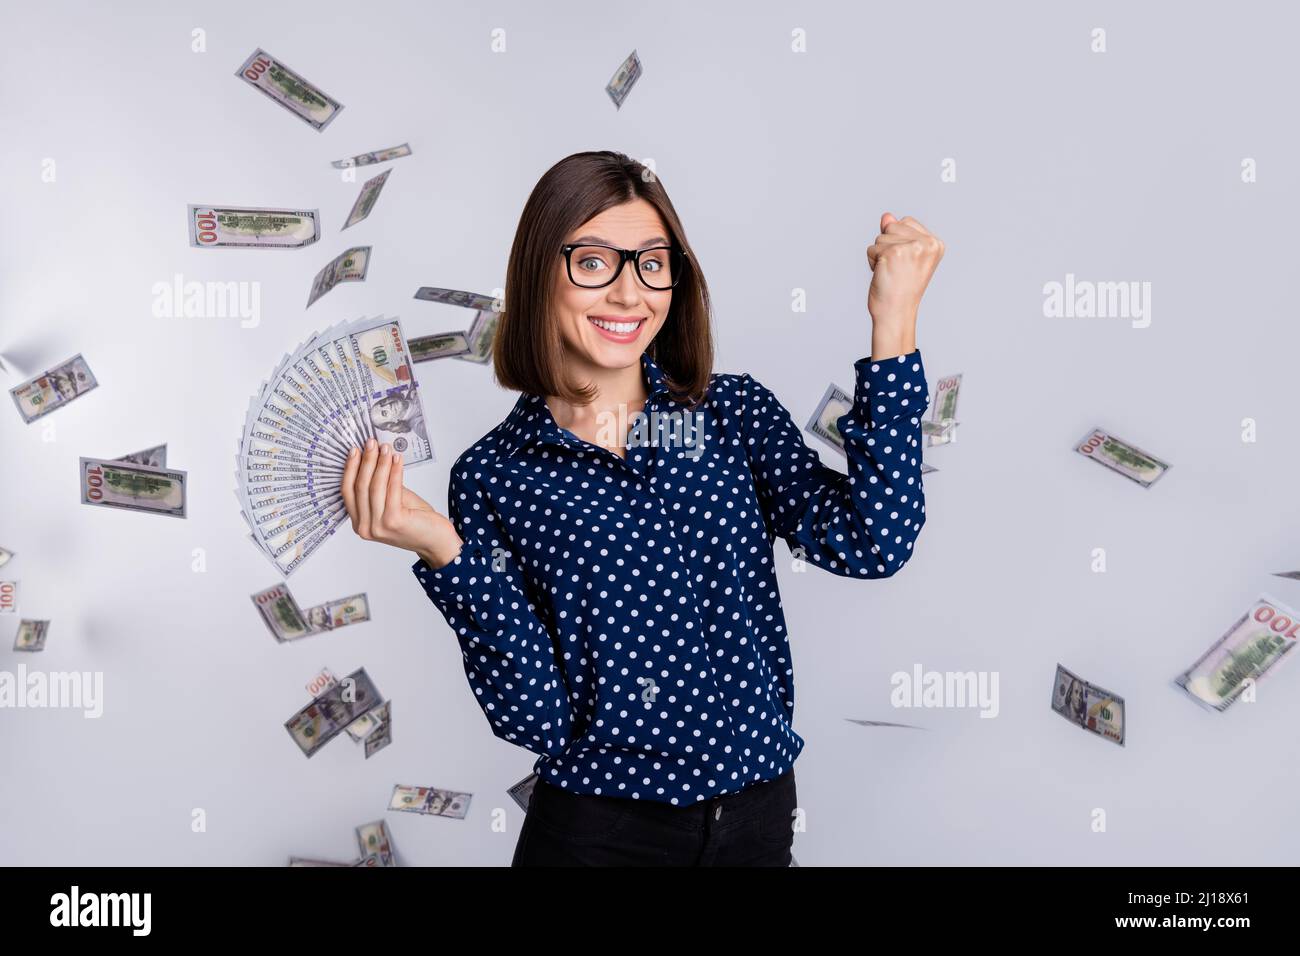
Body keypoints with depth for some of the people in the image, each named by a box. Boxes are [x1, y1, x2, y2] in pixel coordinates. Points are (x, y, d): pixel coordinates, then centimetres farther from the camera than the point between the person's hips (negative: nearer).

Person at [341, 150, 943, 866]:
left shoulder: (736, 412, -4)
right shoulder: (493, 475, -10)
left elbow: (869, 544, -19)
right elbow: (537, 718, -14)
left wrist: (893, 326, -20)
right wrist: (445, 553, -27)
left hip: (759, 811, 3)